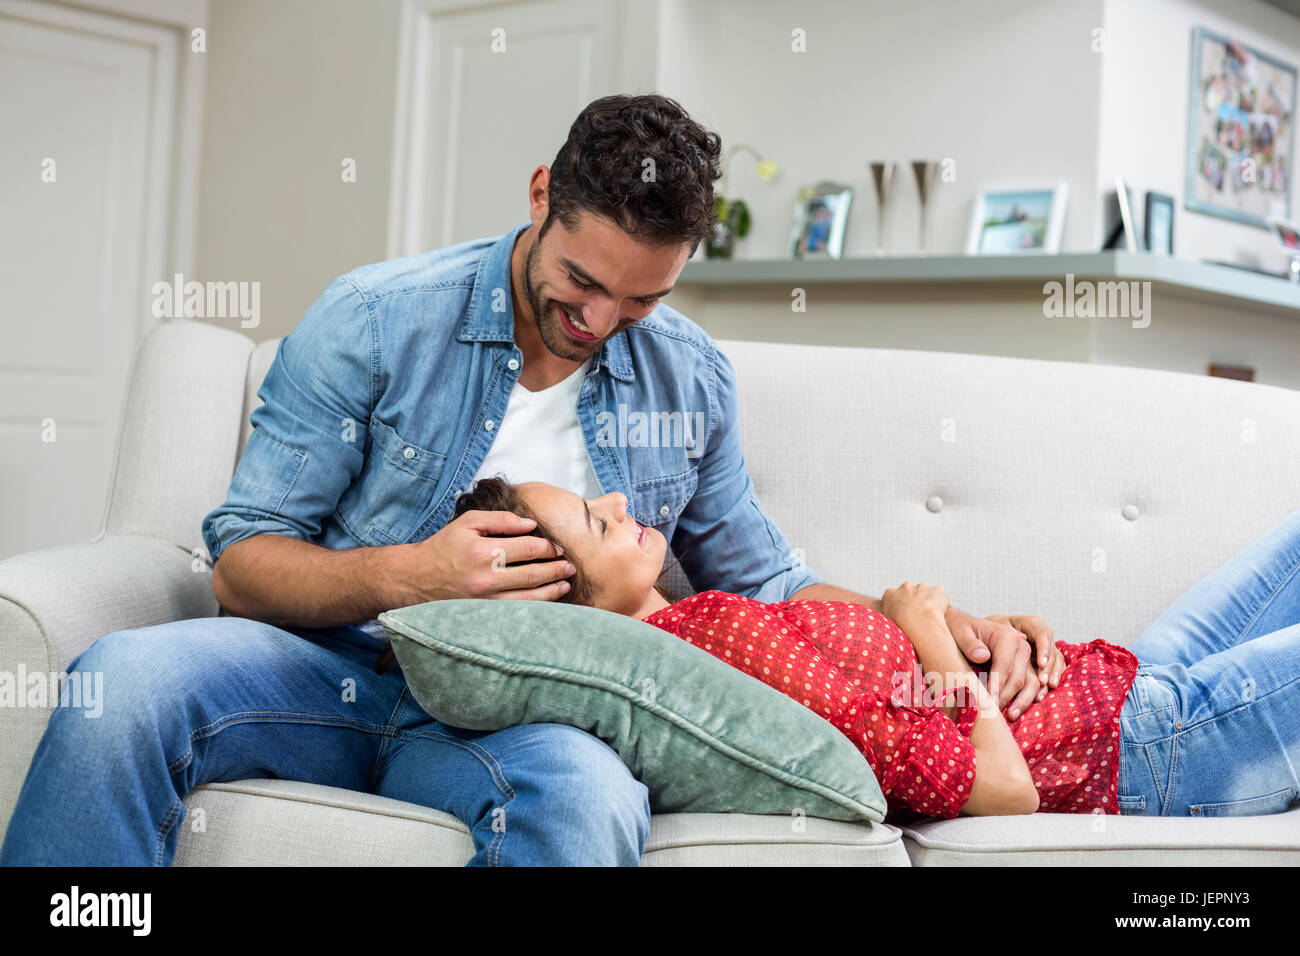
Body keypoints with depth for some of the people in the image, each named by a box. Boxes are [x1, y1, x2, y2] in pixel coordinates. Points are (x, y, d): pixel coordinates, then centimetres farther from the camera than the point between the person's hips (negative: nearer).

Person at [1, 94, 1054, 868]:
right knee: (128, 676, -34)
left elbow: (766, 582, 21)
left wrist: (944, 622, 5)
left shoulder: (692, 380, 10)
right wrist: (406, 574, -18)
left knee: (590, 799, -39)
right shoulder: (374, 319, -1)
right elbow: (243, 560, 0)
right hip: (339, 668, 0)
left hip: (515, 712, 1)